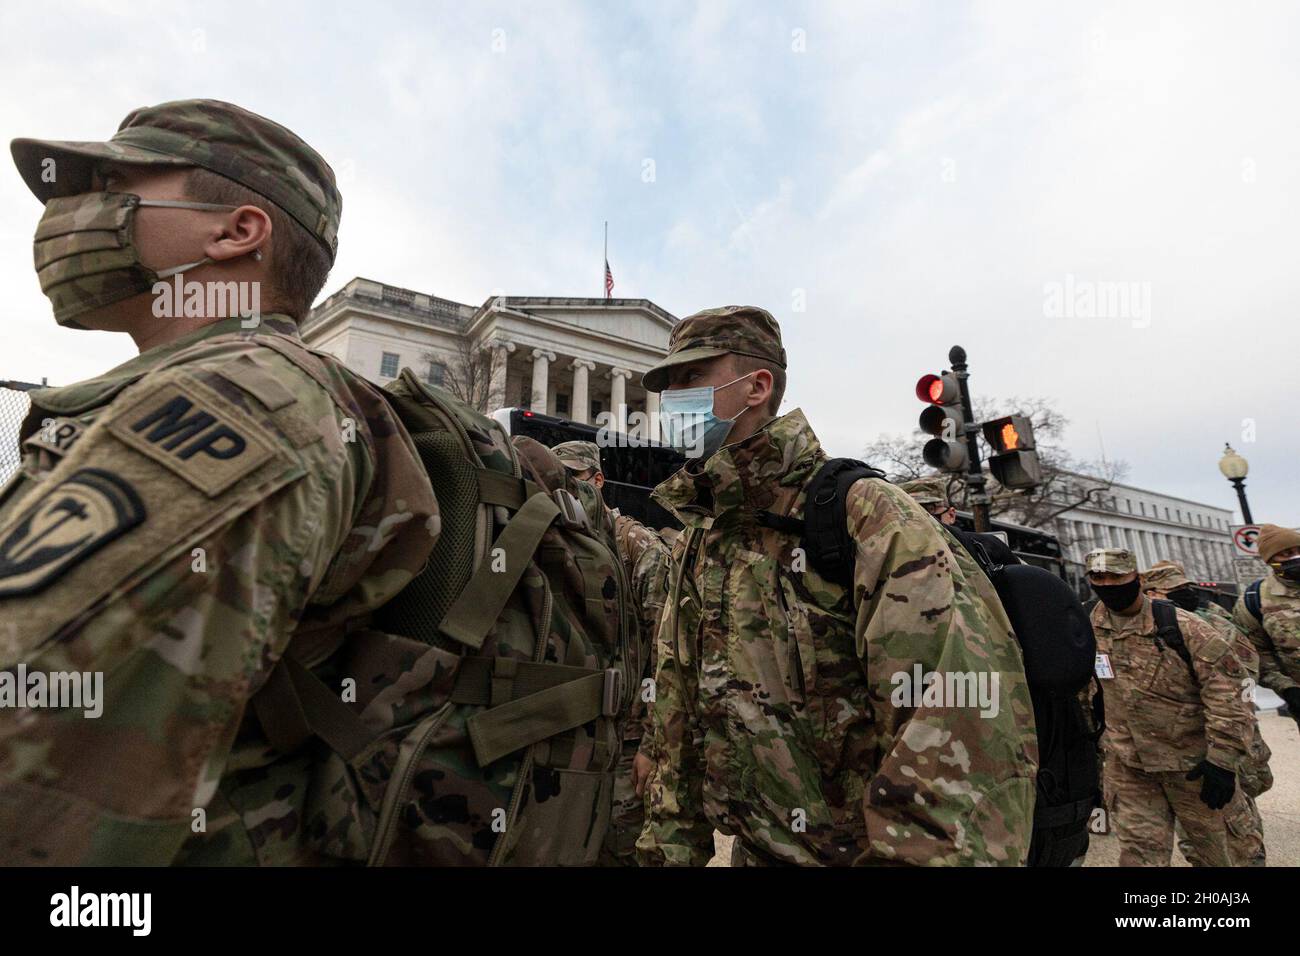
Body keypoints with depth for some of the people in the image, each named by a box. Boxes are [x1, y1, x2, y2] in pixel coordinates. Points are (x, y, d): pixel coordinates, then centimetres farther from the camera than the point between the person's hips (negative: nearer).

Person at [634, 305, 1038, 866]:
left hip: (861, 849, -5)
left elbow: (970, 728, -29)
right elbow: (677, 720, 8)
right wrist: (669, 847, 7)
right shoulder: (695, 545, 2)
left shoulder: (865, 515, -21)